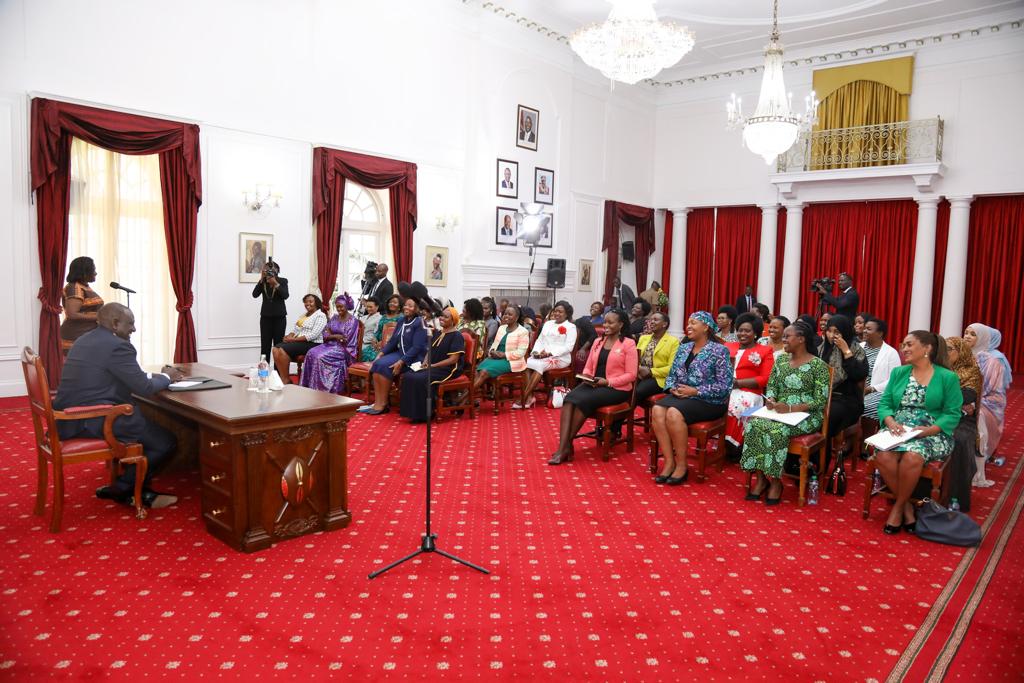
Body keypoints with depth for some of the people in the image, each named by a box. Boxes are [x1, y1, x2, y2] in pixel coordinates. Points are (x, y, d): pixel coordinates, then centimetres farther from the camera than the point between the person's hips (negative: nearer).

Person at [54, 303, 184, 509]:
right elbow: (144, 387, -14)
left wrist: (158, 375, 18)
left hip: (69, 419, 11)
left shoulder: (84, 340, 17)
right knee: (166, 443, -3)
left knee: (147, 426, 24)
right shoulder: (117, 346, -14)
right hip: (92, 422, -10)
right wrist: (166, 377, 5)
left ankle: (136, 489, 22)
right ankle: (122, 490, 9)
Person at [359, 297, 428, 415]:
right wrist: (381, 354, 0)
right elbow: (392, 341, 14)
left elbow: (417, 347, -19)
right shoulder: (402, 321, 12)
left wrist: (401, 362, -25)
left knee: (384, 366, -25)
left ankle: (383, 404, -16)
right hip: (399, 353, 7)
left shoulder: (419, 323, -12)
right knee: (377, 364, -17)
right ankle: (377, 403, -18)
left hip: (413, 358, -7)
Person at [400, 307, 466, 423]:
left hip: (448, 370, -8)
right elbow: (430, 351, 24)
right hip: (431, 367, 8)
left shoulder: (456, 336, -7)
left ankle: (425, 414, -17)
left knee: (420, 379, -30)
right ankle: (412, 410, -7)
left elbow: (453, 359, -15)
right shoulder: (437, 333, 18)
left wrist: (433, 365, -16)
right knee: (407, 376, -13)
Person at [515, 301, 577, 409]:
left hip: (560, 357, -6)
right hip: (541, 355, 6)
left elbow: (568, 347, -9)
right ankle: (529, 397, -30)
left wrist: (550, 353, -18)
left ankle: (524, 398, -29)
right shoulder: (548, 324, 22)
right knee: (527, 363, -25)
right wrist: (535, 352, -2)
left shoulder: (570, 327, 2)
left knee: (538, 365, -32)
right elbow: (539, 340, 20)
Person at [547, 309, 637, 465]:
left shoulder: (628, 344, -2)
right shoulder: (598, 342, 17)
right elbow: (588, 367, 18)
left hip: (616, 389, -5)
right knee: (570, 398, -26)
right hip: (592, 385, 5)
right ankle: (562, 447, -33)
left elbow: (631, 375, -8)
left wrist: (607, 382, -18)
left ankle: (566, 445, -17)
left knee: (583, 401, -31)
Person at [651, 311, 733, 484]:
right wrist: (672, 388, -6)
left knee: (674, 413, -32)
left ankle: (681, 465, -18)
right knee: (657, 410, -24)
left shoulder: (719, 350, -7)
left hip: (708, 401, -6)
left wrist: (696, 391, -18)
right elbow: (671, 375, 16)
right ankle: (669, 462, -20)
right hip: (681, 396, 6)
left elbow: (724, 386, -13)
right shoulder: (683, 348, 14)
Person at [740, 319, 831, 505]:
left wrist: (790, 409, -21)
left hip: (805, 416, -5)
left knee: (776, 430, -33)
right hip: (779, 412, 5)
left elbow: (821, 401, -11)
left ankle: (775, 481, -17)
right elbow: (771, 386, 15)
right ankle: (761, 478, -19)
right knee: (754, 425, -25)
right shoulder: (781, 360, 12)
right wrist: (771, 401, -9)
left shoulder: (818, 365, -7)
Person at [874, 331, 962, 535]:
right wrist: (890, 421, -13)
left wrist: (928, 430, -20)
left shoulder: (948, 377, 1)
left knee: (911, 457, -36)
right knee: (883, 457, -30)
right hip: (898, 431, 3)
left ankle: (898, 507, -12)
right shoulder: (898, 373, 12)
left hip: (932, 434, -3)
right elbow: (884, 403, 8)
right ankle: (907, 506, -9)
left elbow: (952, 414, -5)